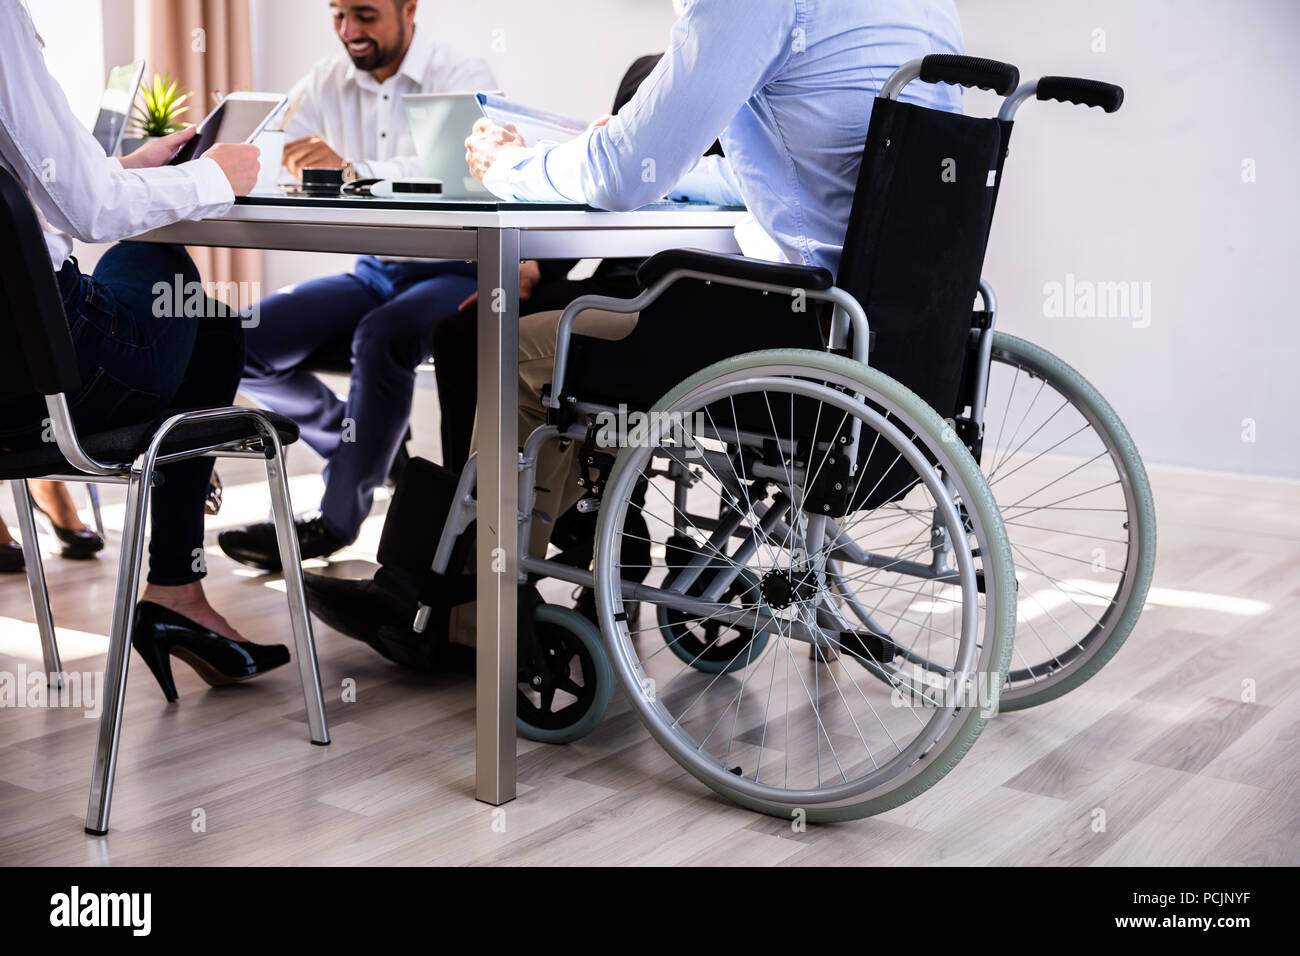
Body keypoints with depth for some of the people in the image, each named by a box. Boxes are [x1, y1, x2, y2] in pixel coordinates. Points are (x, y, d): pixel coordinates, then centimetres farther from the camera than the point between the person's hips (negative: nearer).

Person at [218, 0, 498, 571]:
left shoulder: (464, 79, -9)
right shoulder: (326, 84, 9)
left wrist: (354, 169, -43)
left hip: (454, 271, -6)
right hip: (372, 271, 6)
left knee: (381, 337, -36)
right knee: (244, 342, -13)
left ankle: (339, 519, -17)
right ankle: (372, 448, 8)